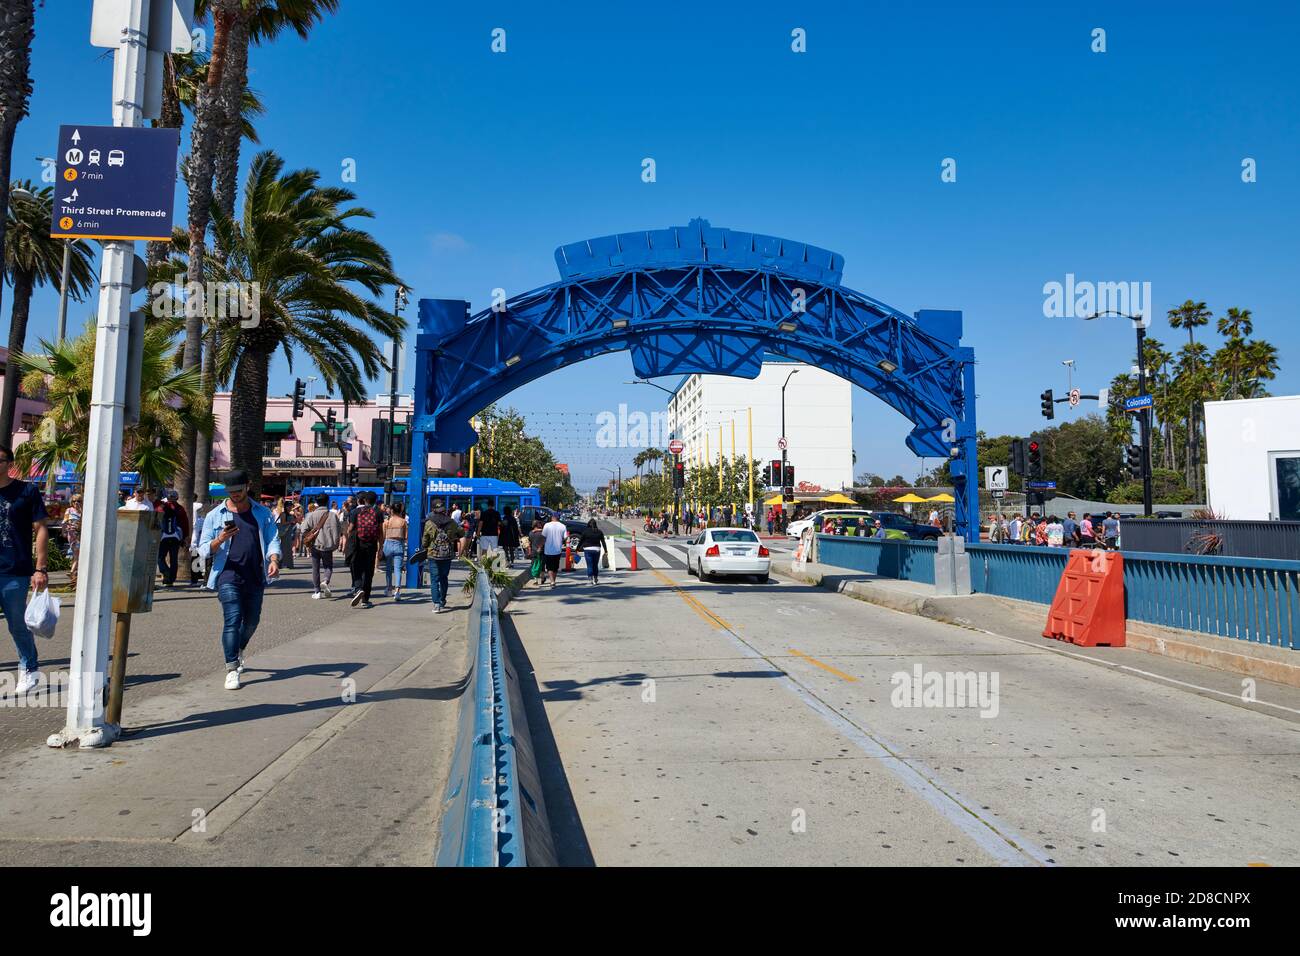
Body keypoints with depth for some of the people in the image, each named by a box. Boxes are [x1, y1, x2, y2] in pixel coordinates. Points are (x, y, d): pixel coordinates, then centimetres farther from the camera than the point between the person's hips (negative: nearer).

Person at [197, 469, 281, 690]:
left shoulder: (263, 513, 10)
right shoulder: (215, 515, 6)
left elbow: (273, 539, 5)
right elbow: (204, 549, 5)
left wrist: (273, 560, -15)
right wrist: (221, 539, -17)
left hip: (256, 577, 3)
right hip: (228, 575, -3)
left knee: (252, 621, 14)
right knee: (232, 620, -13)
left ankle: (238, 652, 42)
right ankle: (232, 670, -11)